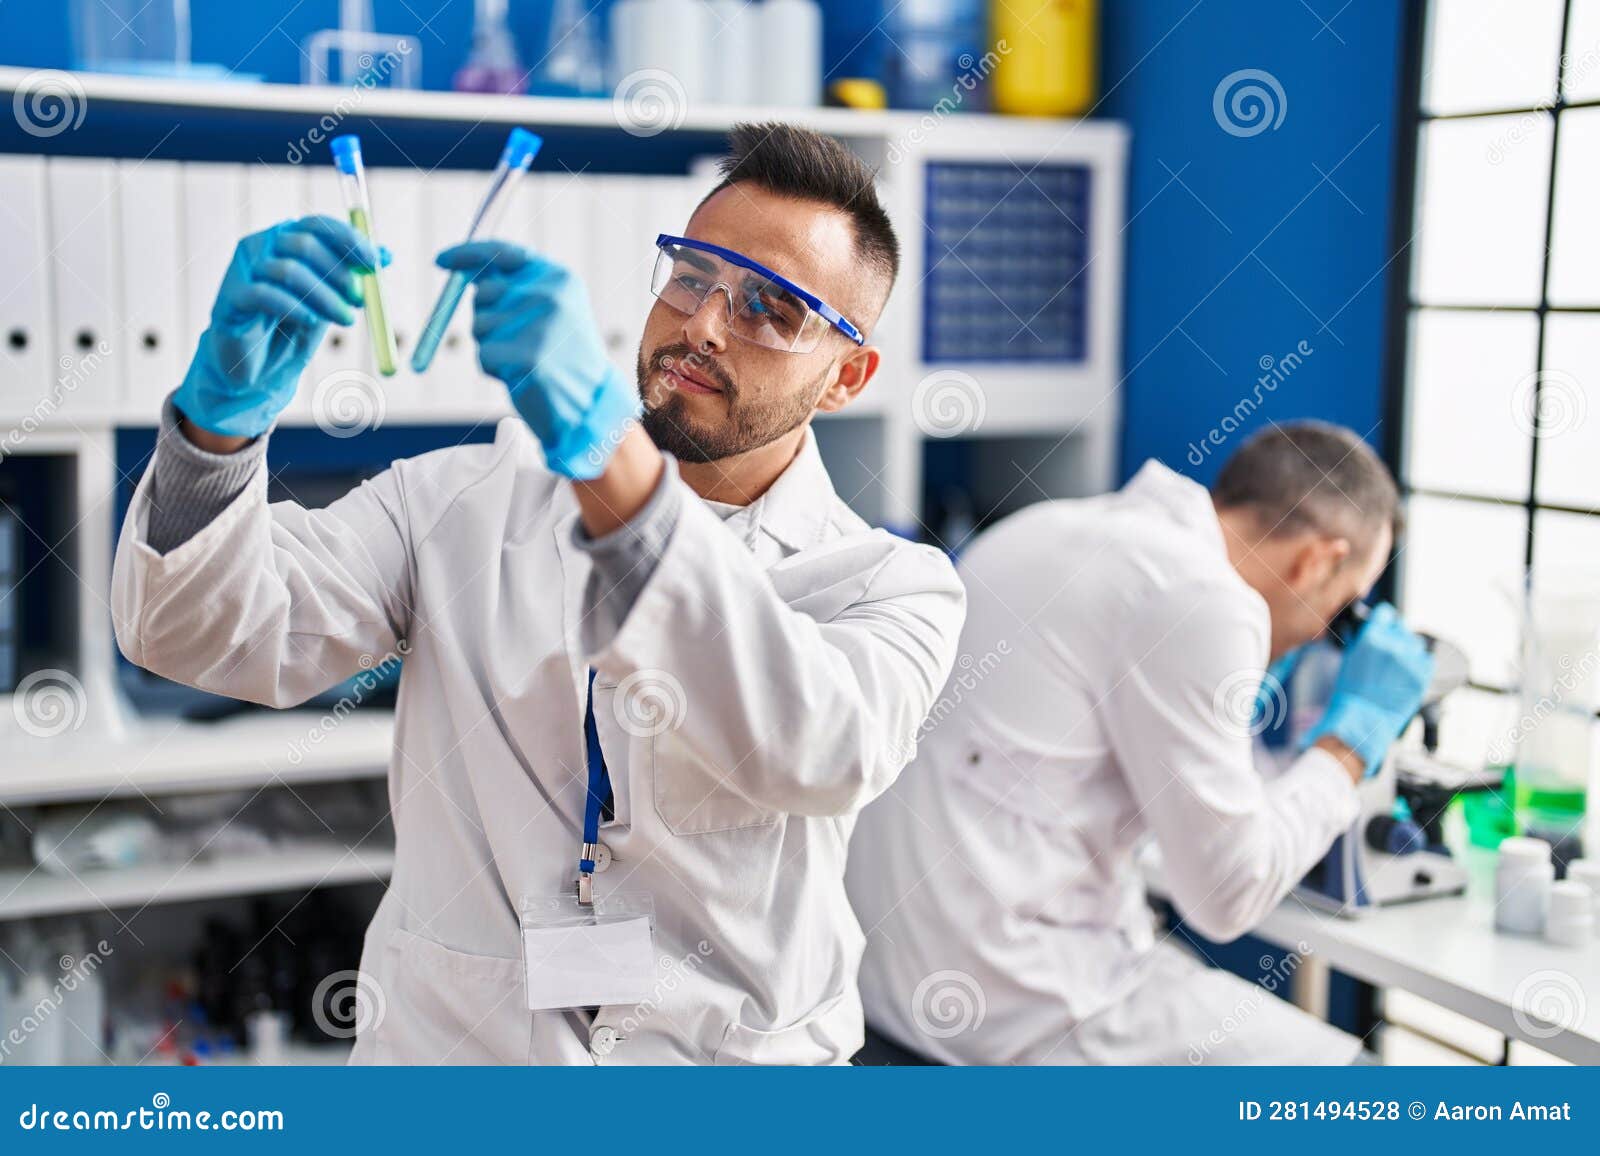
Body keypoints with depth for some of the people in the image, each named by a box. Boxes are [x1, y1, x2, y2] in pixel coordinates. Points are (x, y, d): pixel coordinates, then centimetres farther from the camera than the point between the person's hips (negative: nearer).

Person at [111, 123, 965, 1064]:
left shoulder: (894, 587, -2)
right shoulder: (463, 503, 5)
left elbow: (822, 755, -24)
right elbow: (204, 633, -4)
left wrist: (603, 448, -32)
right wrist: (224, 412, -23)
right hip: (443, 1045, 2)